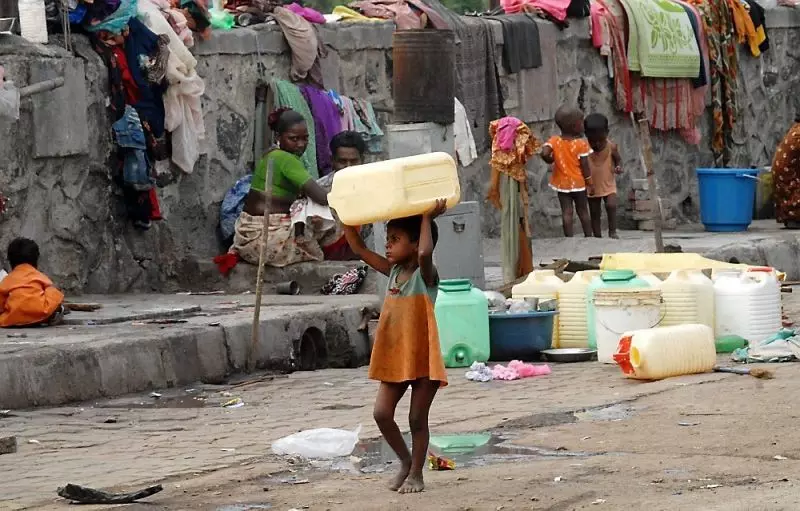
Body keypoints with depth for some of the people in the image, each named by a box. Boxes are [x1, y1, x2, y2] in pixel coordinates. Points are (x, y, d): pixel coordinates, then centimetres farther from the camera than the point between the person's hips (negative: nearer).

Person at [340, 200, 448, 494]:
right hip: (394, 359, 6)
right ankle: (405, 461, 18)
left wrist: (427, 218, -27)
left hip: (422, 358, -6)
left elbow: (425, 253, -37)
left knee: (417, 418, 3)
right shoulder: (394, 271, 8)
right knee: (382, 414, -1)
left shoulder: (425, 274, -12)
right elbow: (359, 249, 10)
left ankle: (416, 473, 14)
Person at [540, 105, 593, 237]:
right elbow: (584, 165, -12)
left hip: (562, 183, 1)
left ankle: (569, 238, -2)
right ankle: (588, 237, 18)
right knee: (583, 211, 11)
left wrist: (551, 160, -1)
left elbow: (544, 153, -23)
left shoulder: (554, 141, -7)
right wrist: (589, 182, -1)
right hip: (578, 182, -1)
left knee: (566, 212, 2)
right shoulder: (581, 143, -13)